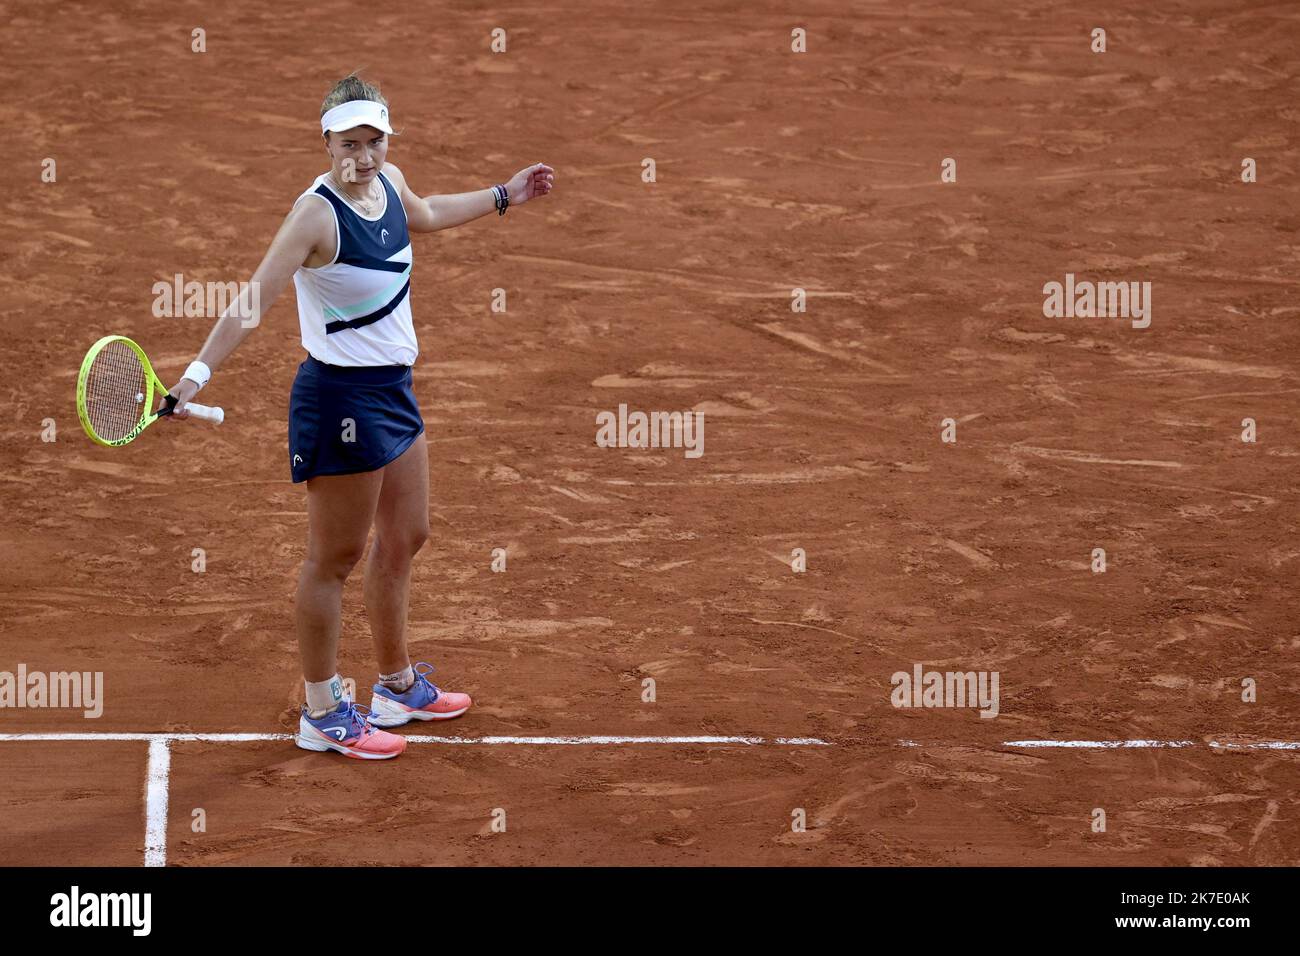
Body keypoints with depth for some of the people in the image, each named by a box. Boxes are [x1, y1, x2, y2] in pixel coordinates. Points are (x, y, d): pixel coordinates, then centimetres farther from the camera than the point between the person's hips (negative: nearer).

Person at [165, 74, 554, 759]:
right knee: (334, 559, 2)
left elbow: (423, 215, 27)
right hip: (341, 395, -9)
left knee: (405, 538, 21)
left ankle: (398, 687, 38)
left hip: (393, 389, 9)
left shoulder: (389, 182, 2)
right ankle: (323, 715, 13)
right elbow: (254, 300, -26)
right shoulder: (318, 213, -22)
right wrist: (200, 371, -35)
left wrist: (503, 197, 34)